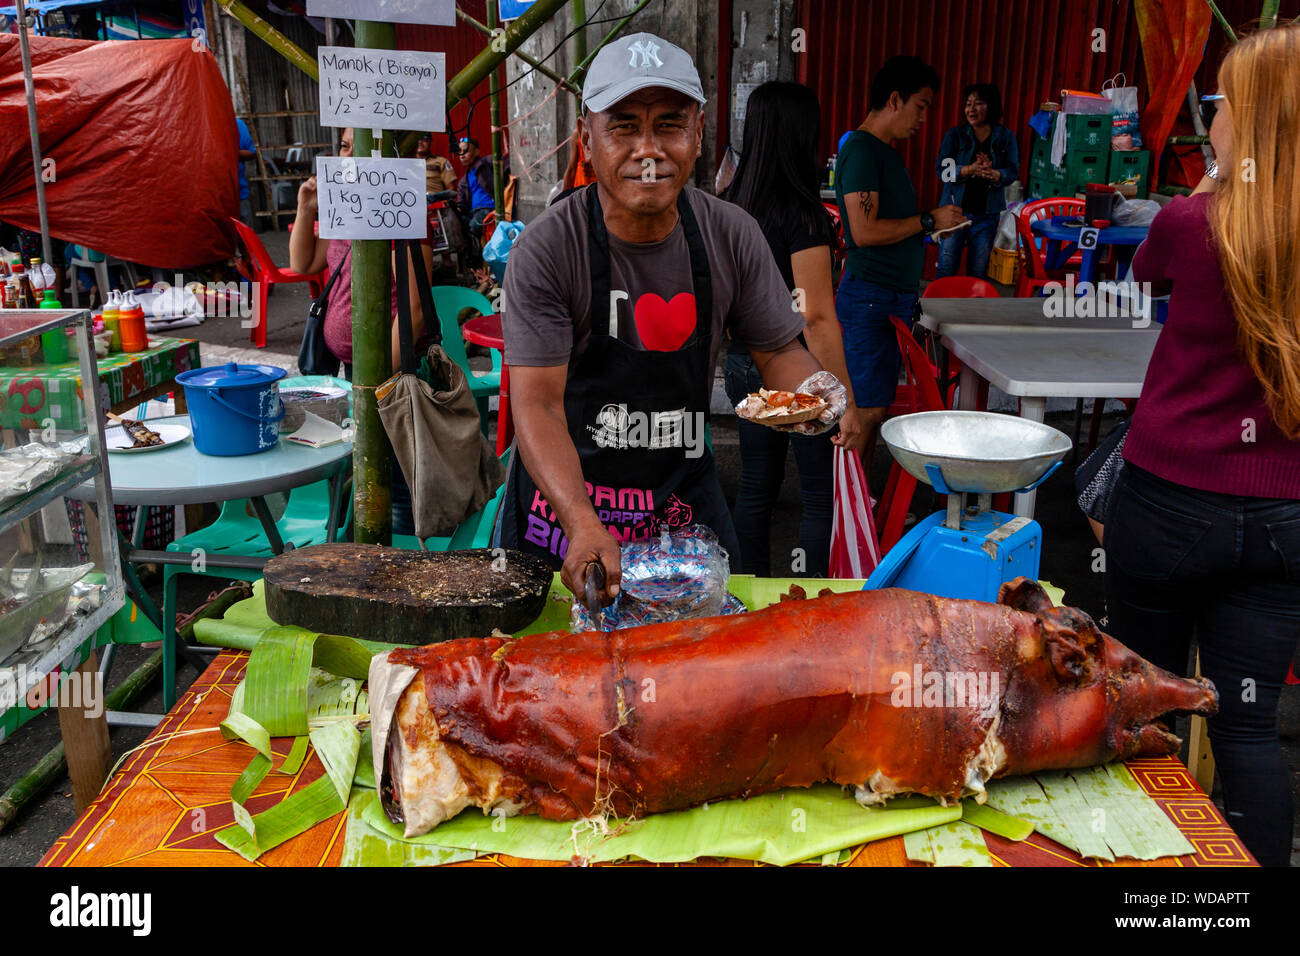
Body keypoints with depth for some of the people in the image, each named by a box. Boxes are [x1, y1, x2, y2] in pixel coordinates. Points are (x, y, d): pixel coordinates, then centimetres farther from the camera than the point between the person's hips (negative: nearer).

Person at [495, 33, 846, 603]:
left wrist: (807, 385, -22)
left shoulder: (732, 236, -8)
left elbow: (778, 348, 3)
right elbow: (537, 404, -24)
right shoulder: (545, 250, -19)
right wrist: (583, 524, -39)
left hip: (684, 494, 3)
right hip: (563, 491, -2)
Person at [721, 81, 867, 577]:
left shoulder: (731, 204, 3)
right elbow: (817, 318, -21)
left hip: (744, 364, 7)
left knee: (755, 487, 16)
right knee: (820, 494, 7)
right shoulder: (802, 213, -18)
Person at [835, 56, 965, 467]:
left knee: (873, 408, 12)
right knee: (867, 410, -8)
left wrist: (934, 222, 14)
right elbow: (864, 231, -21)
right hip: (869, 297, -10)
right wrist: (929, 220, -12)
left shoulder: (885, 151, 19)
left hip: (894, 295, 10)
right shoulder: (860, 150, -12)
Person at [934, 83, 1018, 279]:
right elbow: (942, 169, -11)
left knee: (978, 273, 9)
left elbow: (1013, 171, -4)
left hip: (987, 214, 2)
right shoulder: (955, 134, 0)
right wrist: (970, 170, -28)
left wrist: (993, 174, -27)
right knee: (946, 268, -3)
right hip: (955, 210, -1)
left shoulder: (1006, 137, 4)